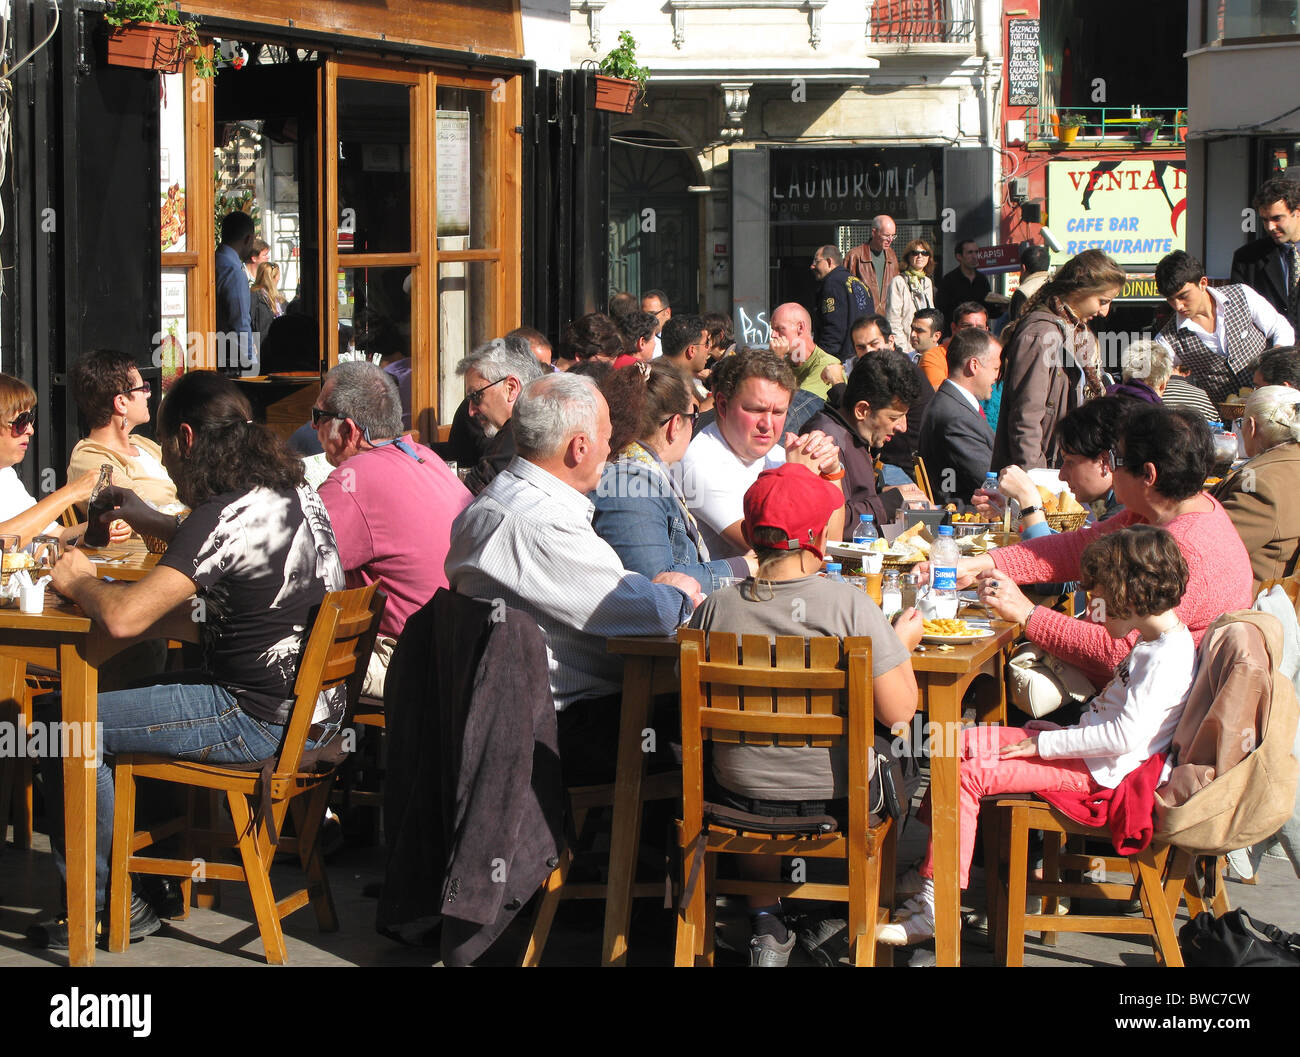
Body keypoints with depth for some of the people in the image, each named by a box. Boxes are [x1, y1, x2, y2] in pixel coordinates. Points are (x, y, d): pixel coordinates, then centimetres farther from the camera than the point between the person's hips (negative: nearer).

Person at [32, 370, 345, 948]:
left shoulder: (223, 516, -21)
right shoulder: (297, 494, 7)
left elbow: (123, 617, -26)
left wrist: (78, 580, -5)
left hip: (262, 721, -10)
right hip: (315, 705, 10)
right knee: (138, 687, 29)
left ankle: (108, 902, 8)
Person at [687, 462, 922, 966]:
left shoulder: (715, 609, -13)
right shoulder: (850, 606, -19)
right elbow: (898, 712, -15)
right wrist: (902, 644, 3)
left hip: (741, 797, 2)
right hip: (839, 800, -1)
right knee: (880, 741, 32)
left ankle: (765, 921, 32)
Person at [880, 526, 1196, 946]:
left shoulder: (1168, 659, -22)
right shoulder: (1150, 640, 10)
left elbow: (1125, 736, -27)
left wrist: (1044, 745, -20)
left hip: (1097, 770, -11)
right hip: (1083, 744, 11)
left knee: (968, 775, -17)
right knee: (961, 743, 6)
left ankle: (935, 908, -14)